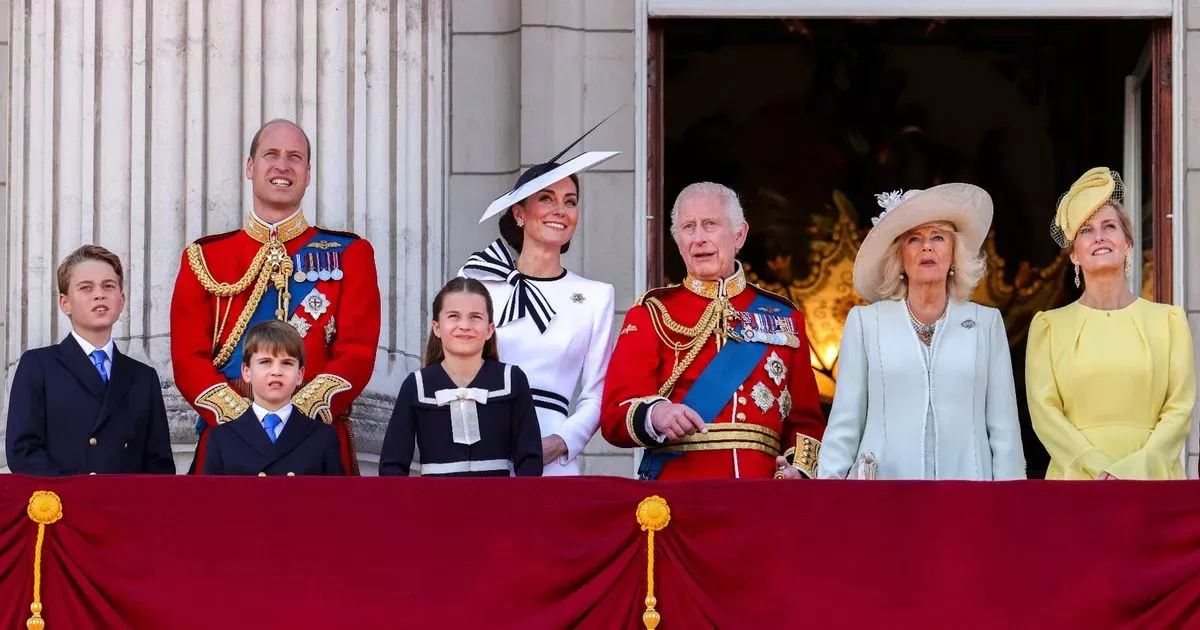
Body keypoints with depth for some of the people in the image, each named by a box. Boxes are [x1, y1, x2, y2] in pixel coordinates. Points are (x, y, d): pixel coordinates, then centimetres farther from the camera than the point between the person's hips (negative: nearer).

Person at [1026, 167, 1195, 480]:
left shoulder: (1168, 320, 8)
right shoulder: (1049, 326, 7)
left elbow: (1180, 409, 1)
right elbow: (1044, 410, -2)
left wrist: (1131, 471, -14)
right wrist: (1100, 470, -15)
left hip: (1150, 479, 0)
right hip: (1077, 480, 0)